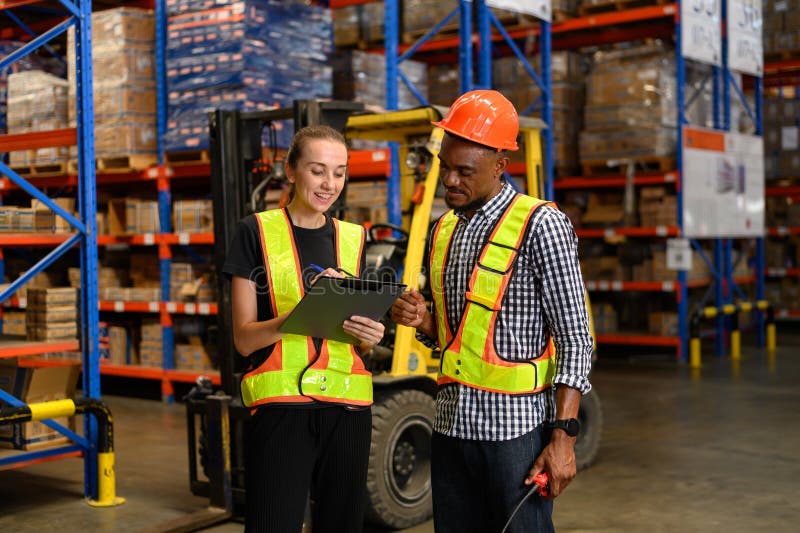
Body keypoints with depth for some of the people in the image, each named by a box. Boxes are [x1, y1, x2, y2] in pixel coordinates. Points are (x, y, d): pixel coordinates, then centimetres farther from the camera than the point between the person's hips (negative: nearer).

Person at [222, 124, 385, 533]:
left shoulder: (352, 238, 12)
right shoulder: (257, 231, 0)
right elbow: (244, 338, -5)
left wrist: (368, 335, -5)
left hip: (347, 407, 4)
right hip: (281, 407, -4)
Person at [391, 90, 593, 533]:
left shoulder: (541, 225, -9)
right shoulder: (442, 231, 13)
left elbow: (575, 339, -11)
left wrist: (564, 437, -17)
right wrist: (423, 321, -1)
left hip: (517, 428, -6)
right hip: (451, 424, 7)